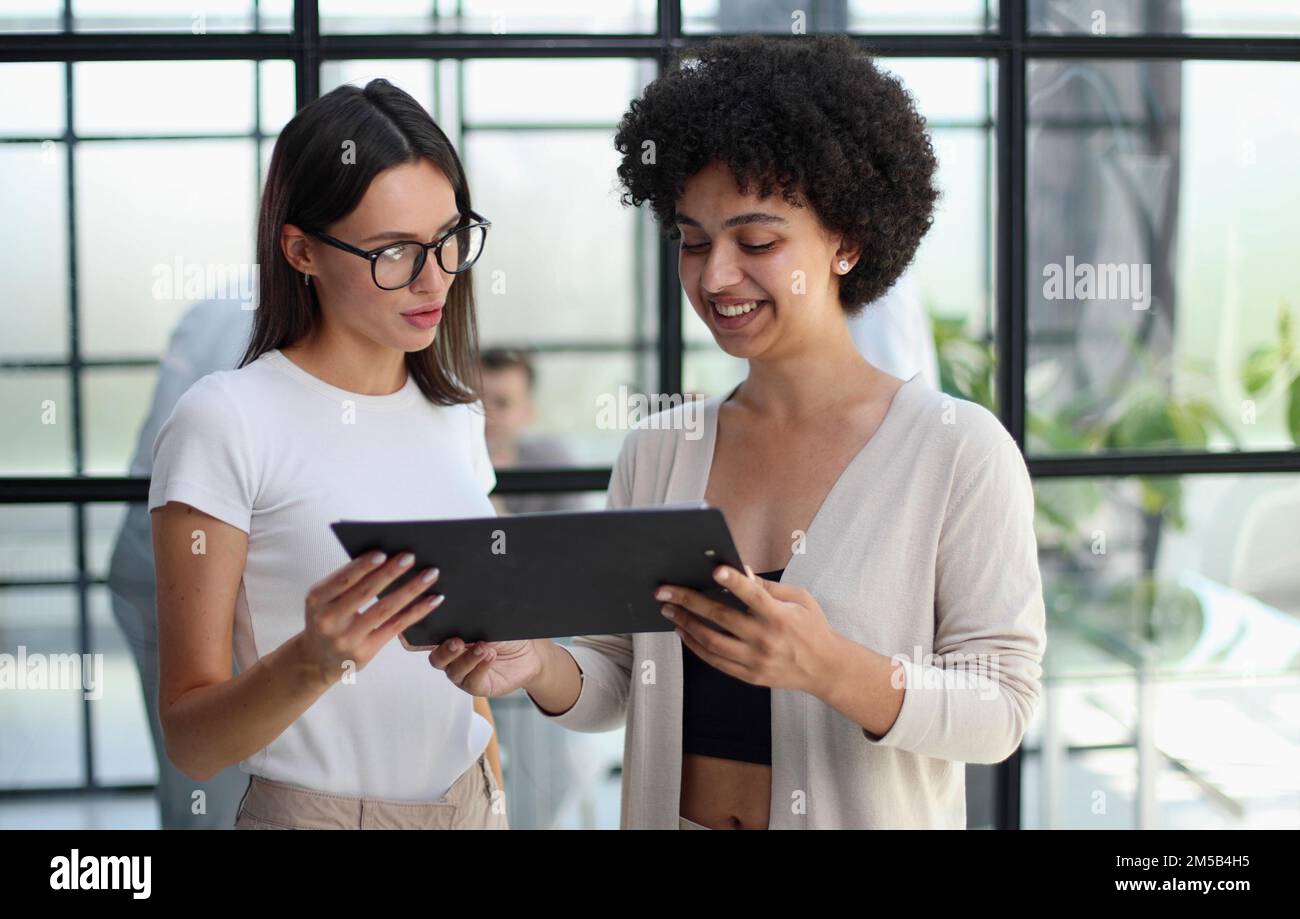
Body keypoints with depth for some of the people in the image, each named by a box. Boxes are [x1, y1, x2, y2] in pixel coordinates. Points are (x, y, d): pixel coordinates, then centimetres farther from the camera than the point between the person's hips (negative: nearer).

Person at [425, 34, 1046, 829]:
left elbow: (1000, 710, -16)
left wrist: (830, 668, -31)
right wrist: (537, 665, -17)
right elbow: (618, 685, 2)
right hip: (666, 811, 4)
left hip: (871, 814, -3)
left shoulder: (960, 451, -14)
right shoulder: (657, 451, -2)